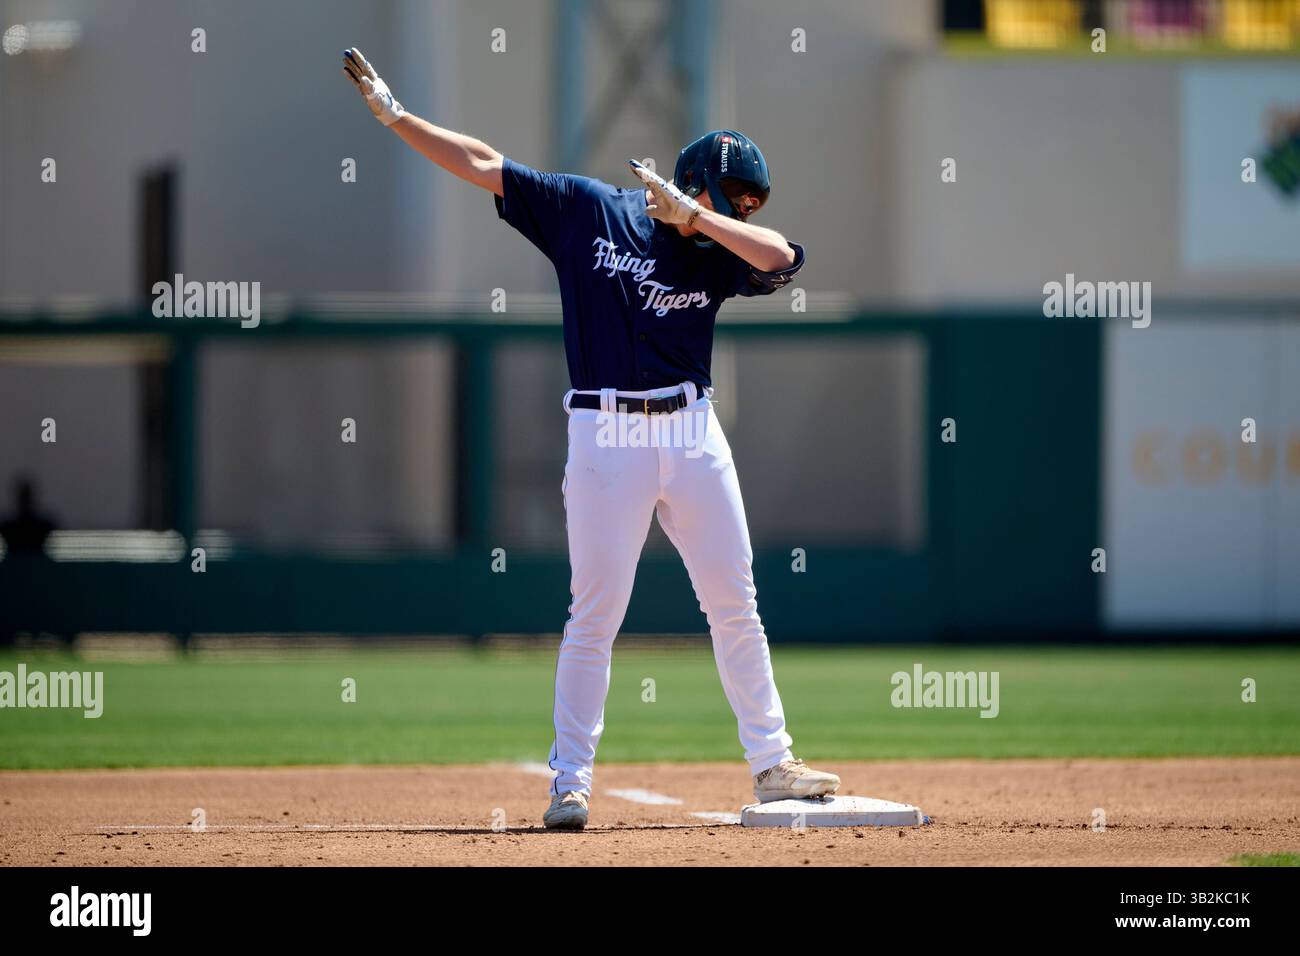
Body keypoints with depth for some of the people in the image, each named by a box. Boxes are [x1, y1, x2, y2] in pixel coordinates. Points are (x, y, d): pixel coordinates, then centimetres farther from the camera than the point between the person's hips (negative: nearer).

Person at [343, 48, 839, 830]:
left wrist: (690, 215, -20)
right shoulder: (587, 209, 0)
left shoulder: (718, 255, 5)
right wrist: (395, 115, -4)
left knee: (735, 608, 6)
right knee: (595, 615, -3)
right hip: (607, 436, -3)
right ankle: (571, 781, 2)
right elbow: (481, 164, 1)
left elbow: (781, 256, -15)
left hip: (692, 430, 3)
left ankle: (772, 765, 15)